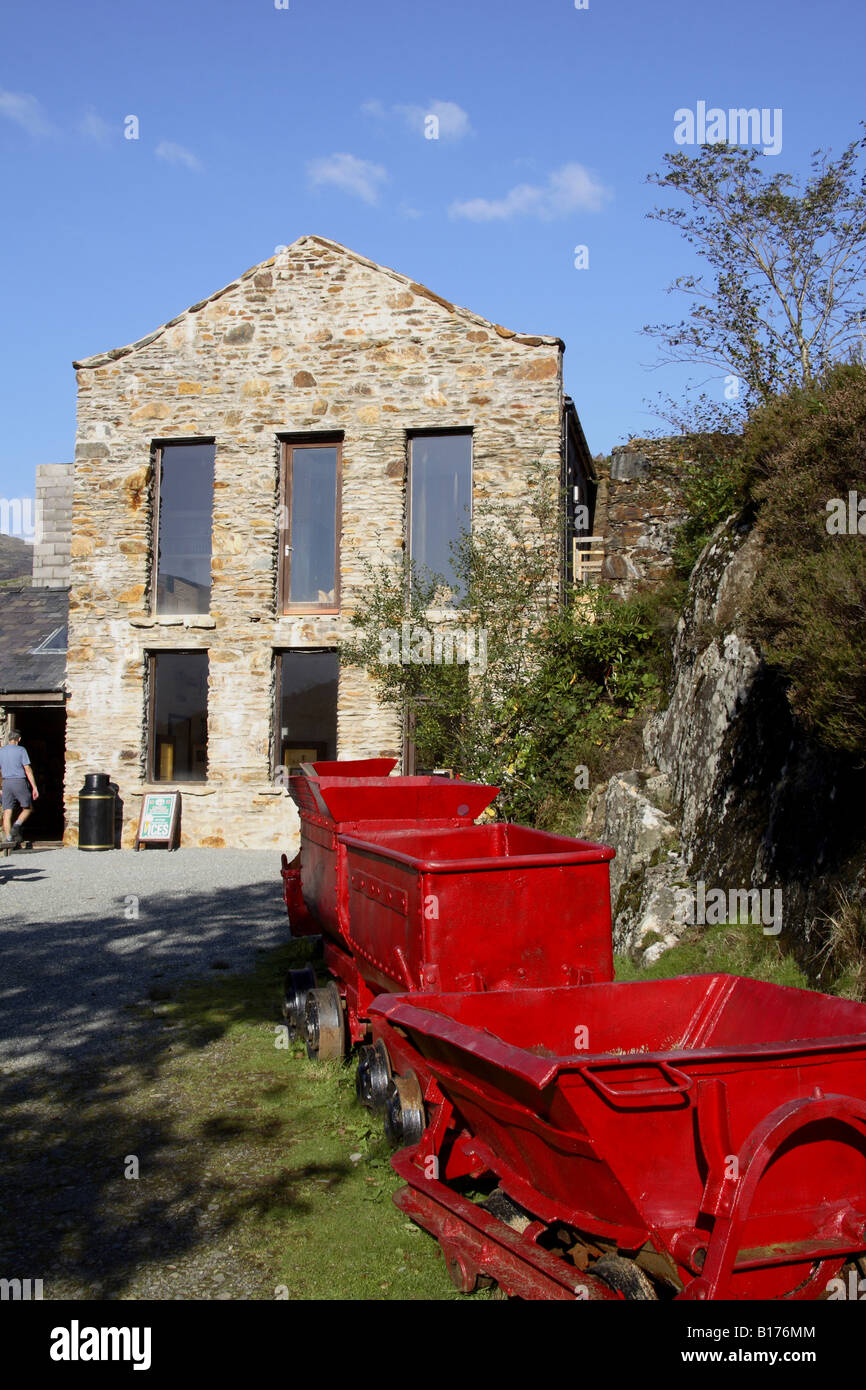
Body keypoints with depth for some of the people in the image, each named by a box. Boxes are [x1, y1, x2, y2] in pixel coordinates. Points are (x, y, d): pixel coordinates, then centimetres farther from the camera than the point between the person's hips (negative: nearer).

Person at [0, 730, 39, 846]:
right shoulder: (21, 750, -3)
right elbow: (28, 770, -8)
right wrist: (34, 788, -6)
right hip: (20, 781, -4)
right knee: (27, 808, 11)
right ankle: (17, 826, -12)